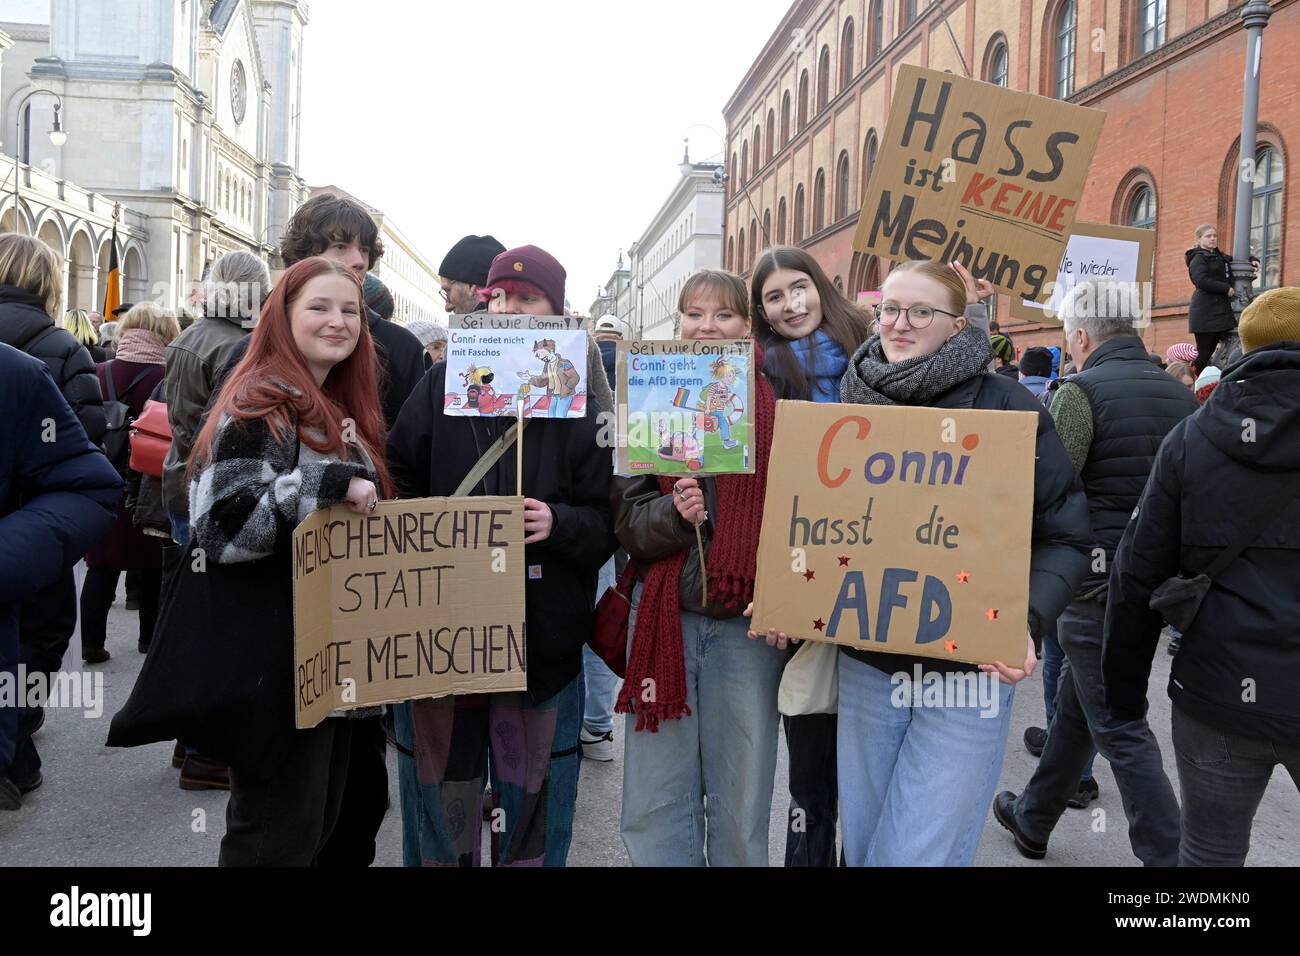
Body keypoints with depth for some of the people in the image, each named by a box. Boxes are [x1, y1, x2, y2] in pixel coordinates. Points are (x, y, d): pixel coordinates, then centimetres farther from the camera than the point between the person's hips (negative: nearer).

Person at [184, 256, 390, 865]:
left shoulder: (346, 411, 15)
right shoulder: (260, 406, -12)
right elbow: (220, 522, -24)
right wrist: (328, 484, -28)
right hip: (276, 661, -9)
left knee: (322, 819, 18)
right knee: (279, 836, 2)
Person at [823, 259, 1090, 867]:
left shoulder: (1006, 407, -7)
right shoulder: (856, 406, 5)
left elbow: (1066, 536, -6)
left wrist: (1026, 623, -22)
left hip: (968, 670, -4)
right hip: (864, 666, 5)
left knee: (918, 854, -3)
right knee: (862, 846, 15)